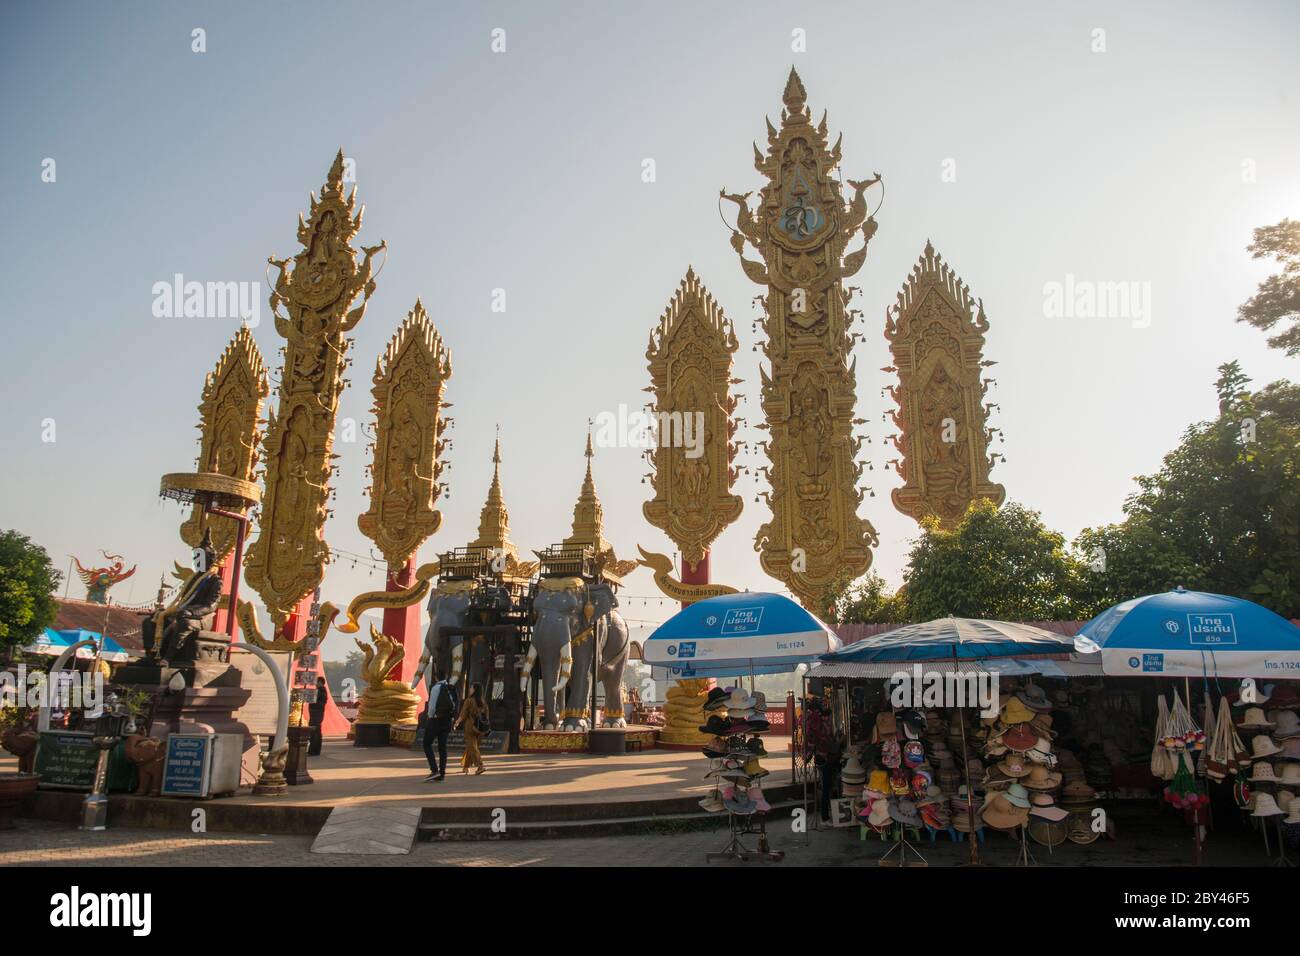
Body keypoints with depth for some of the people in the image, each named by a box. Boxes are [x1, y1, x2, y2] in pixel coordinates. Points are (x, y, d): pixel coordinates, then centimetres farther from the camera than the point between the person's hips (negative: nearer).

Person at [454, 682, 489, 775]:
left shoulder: (469, 700, -10)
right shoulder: (483, 702, 7)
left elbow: (463, 714, -8)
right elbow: (486, 715, 9)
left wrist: (457, 722, 7)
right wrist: (484, 726, 17)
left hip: (470, 726, -6)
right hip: (480, 728, 6)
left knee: (472, 747, -5)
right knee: (470, 747, 18)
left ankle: (480, 766, -19)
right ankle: (466, 766, 25)